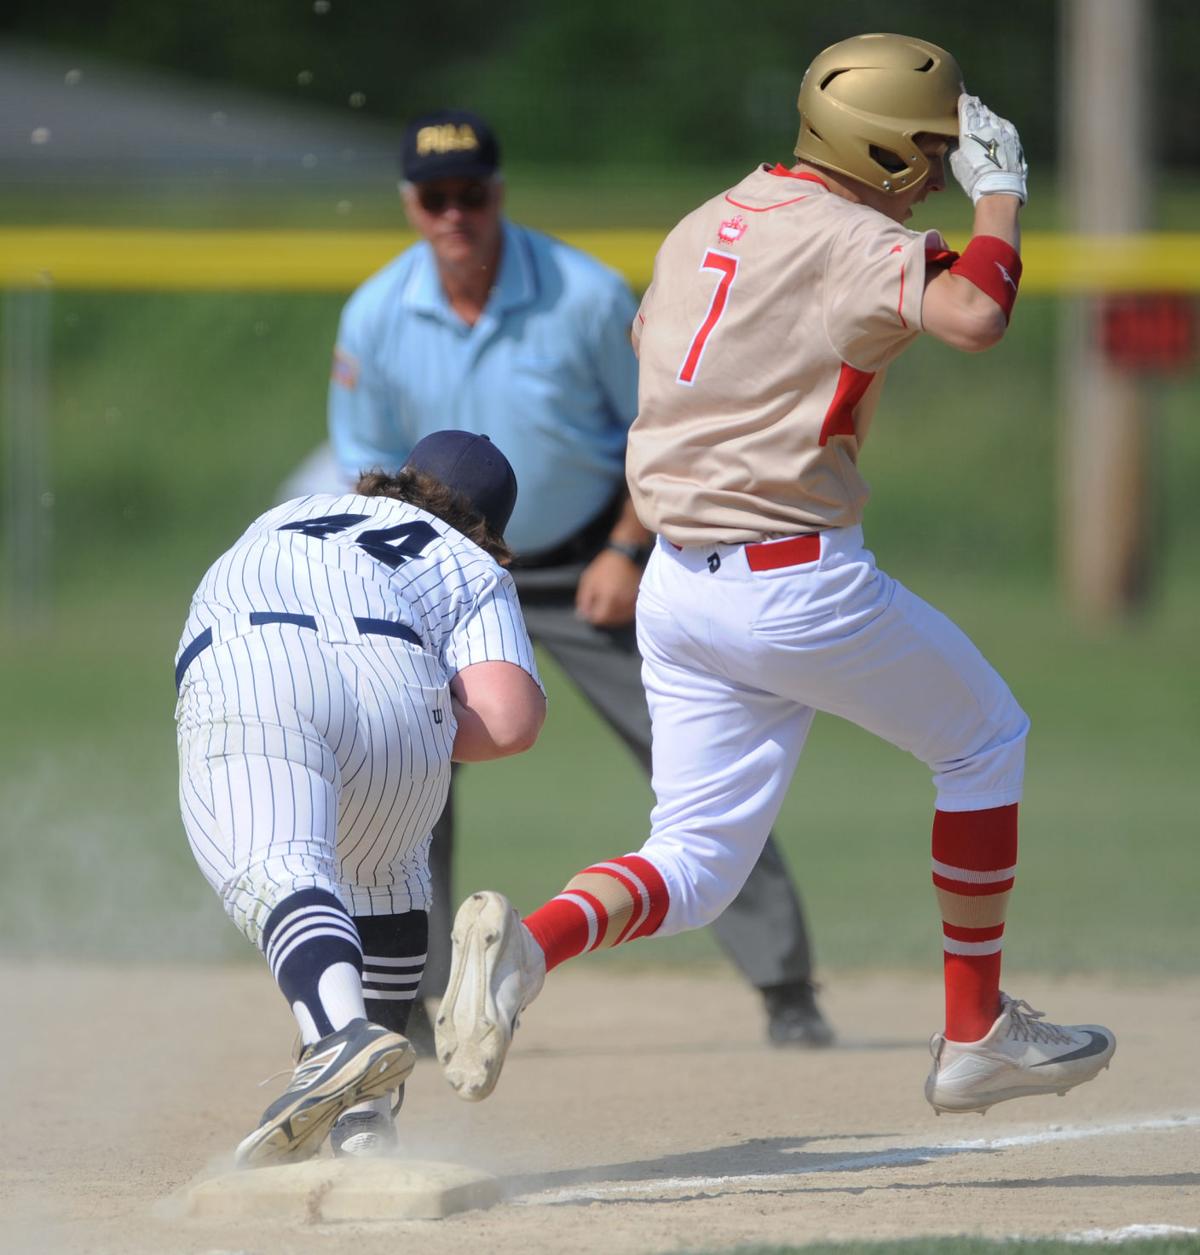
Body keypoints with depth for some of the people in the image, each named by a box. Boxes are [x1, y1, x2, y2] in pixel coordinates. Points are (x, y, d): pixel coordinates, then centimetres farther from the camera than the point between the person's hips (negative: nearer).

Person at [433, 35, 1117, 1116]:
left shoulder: (702, 227, 11)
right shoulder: (850, 241, -14)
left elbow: (648, 335, 30)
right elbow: (974, 316, -31)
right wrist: (1001, 195, -15)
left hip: (675, 585, 7)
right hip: (799, 577, -7)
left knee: (696, 863, 8)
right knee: (985, 739, 17)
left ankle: (529, 942, -23)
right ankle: (976, 1035, 19)